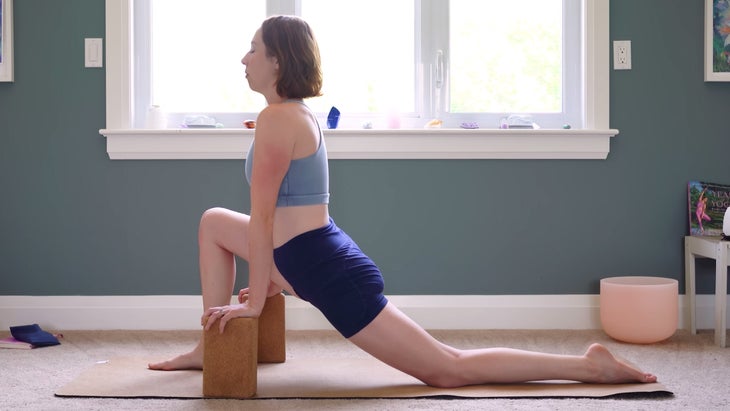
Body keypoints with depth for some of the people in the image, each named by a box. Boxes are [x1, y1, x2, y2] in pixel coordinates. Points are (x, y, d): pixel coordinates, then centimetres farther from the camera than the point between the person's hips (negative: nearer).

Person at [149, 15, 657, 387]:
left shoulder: (277, 118, -16)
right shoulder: (300, 113, 14)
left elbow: (261, 217, -16)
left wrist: (253, 302, -12)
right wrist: (277, 278, 27)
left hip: (333, 274, -10)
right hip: (317, 256, 10)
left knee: (449, 369, -6)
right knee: (213, 223, 20)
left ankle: (588, 365, -2)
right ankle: (211, 348, 22)